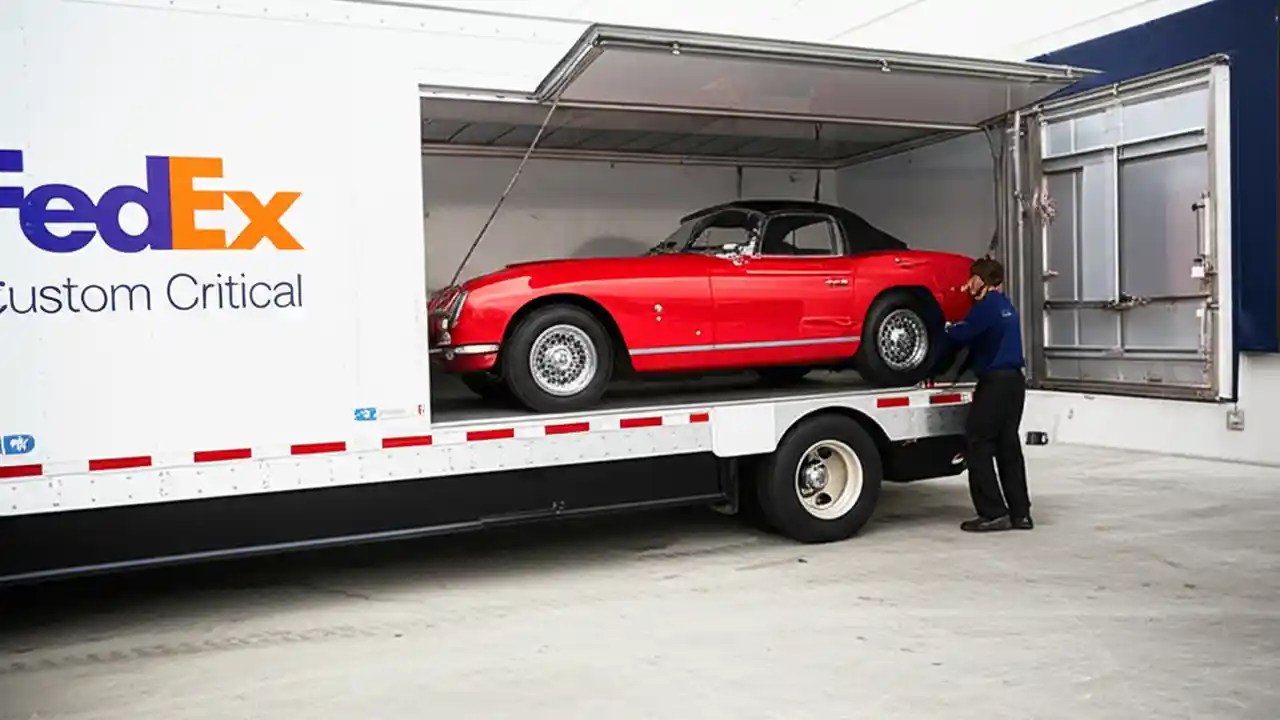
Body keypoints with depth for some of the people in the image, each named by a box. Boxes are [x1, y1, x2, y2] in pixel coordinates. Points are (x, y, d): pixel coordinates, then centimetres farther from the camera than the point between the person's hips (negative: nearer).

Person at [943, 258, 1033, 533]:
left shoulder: (987, 306, -11)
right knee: (1008, 445, 11)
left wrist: (946, 327, 3)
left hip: (996, 381, -9)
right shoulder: (1005, 306, 17)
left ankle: (992, 513, -6)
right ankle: (1020, 513, 13)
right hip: (1014, 379, 9)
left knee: (978, 444, -4)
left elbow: (961, 334, -16)